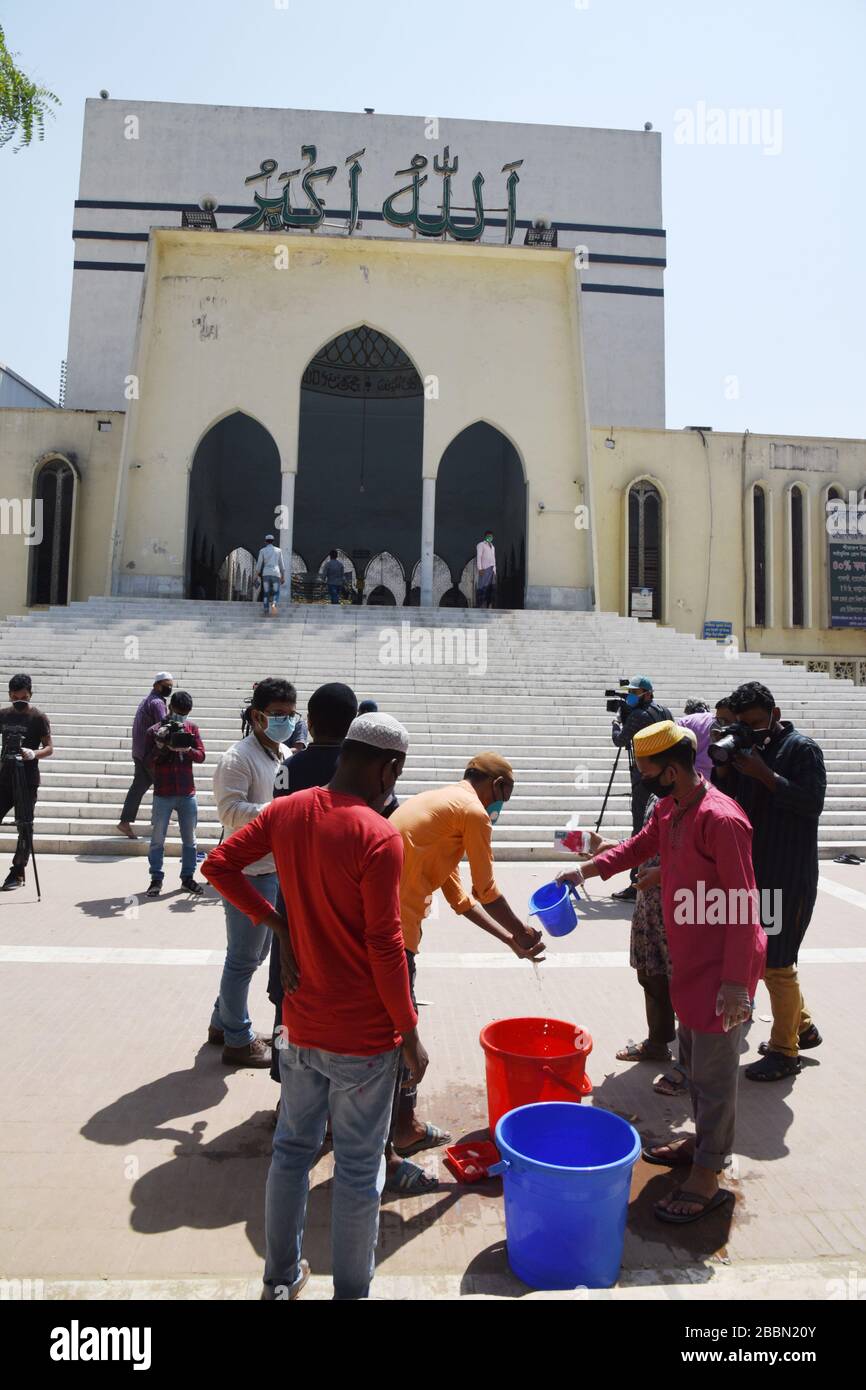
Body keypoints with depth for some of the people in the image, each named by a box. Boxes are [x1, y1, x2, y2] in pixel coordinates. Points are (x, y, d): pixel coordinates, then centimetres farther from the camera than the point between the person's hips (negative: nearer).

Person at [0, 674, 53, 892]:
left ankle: (18, 873, 7)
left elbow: (49, 748, -7)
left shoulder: (38, 717, -5)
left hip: (27, 780, -5)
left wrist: (33, 754, -25)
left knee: (24, 825, 0)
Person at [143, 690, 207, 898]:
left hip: (187, 794, 2)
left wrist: (185, 748, -21)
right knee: (157, 839, 3)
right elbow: (147, 762, -5)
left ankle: (188, 877, 20)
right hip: (162, 795, -2)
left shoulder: (191, 728, 6)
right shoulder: (154, 731, 0)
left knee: (189, 839, 9)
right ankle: (156, 879, 13)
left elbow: (201, 755, -2)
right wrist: (160, 746, -21)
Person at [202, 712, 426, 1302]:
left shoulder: (286, 811, -5)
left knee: (293, 1148, 23)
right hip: (365, 1037, -6)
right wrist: (411, 1036, -9)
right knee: (359, 1169, 13)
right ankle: (350, 1293, 32)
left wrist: (276, 921, 2)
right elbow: (385, 947, -21)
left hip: (301, 1025, 6)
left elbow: (218, 864, 1)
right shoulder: (379, 839, -24)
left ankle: (281, 1279, 42)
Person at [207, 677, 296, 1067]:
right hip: (249, 873, -9)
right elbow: (231, 811, -25)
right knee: (244, 958, 3)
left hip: (276, 869, 9)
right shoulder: (239, 758, -16)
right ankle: (238, 1041, 19)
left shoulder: (286, 755, 11)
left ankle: (223, 1023, 38)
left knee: (256, 952, 21)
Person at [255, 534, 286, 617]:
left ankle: (266, 612, 2)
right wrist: (283, 577, 12)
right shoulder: (278, 550, 9)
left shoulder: (262, 551, 5)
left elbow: (259, 564, 3)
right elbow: (282, 564, 9)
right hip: (276, 574, 0)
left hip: (266, 574, 0)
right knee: (276, 594, 6)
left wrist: (256, 576, 9)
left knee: (266, 594, 10)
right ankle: (273, 605, -27)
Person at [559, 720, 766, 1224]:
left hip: (722, 968, -9)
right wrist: (587, 870, 15)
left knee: (714, 1069, 3)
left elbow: (744, 906, -25)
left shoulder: (721, 819, -27)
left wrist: (735, 980, -23)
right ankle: (705, 1140, 40)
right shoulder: (669, 809, 2)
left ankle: (708, 1176, 18)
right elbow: (641, 845, 21)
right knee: (694, 1057, 22)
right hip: (689, 960, 9)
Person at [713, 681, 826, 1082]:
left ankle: (785, 1051, 18)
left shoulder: (802, 749, -11)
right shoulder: (745, 749, 9)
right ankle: (802, 1027, 39)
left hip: (788, 877, -8)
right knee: (763, 955, 19)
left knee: (776, 963, 1)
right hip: (755, 871, 8)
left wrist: (764, 774, -25)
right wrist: (724, 765, -9)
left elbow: (813, 802, -21)